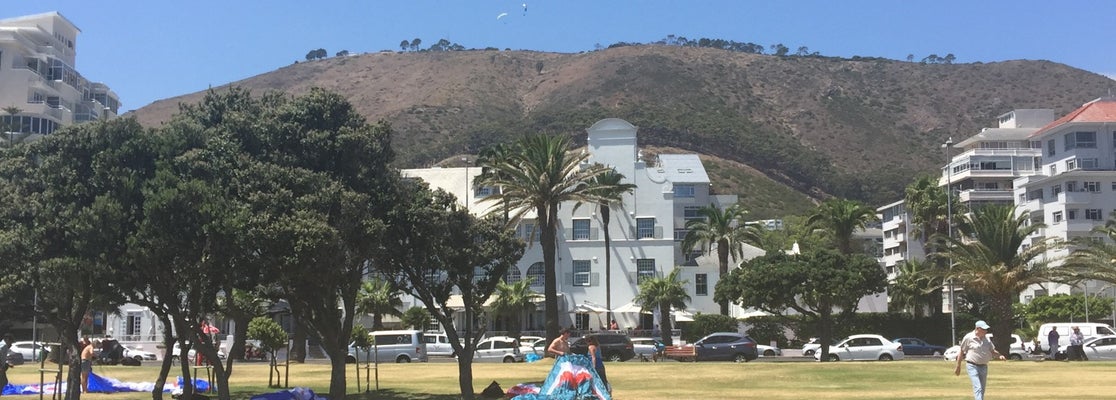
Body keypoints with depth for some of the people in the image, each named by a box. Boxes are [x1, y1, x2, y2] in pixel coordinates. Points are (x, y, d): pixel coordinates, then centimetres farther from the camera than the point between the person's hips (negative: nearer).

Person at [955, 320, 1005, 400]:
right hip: (972, 366, -7)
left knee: (982, 389, 12)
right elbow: (961, 352, -3)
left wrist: (999, 356, -10)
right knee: (978, 388, -18)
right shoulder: (968, 337, -9)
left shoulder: (986, 338, 8)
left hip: (984, 366, 7)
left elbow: (992, 351, 12)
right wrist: (958, 367, 0)